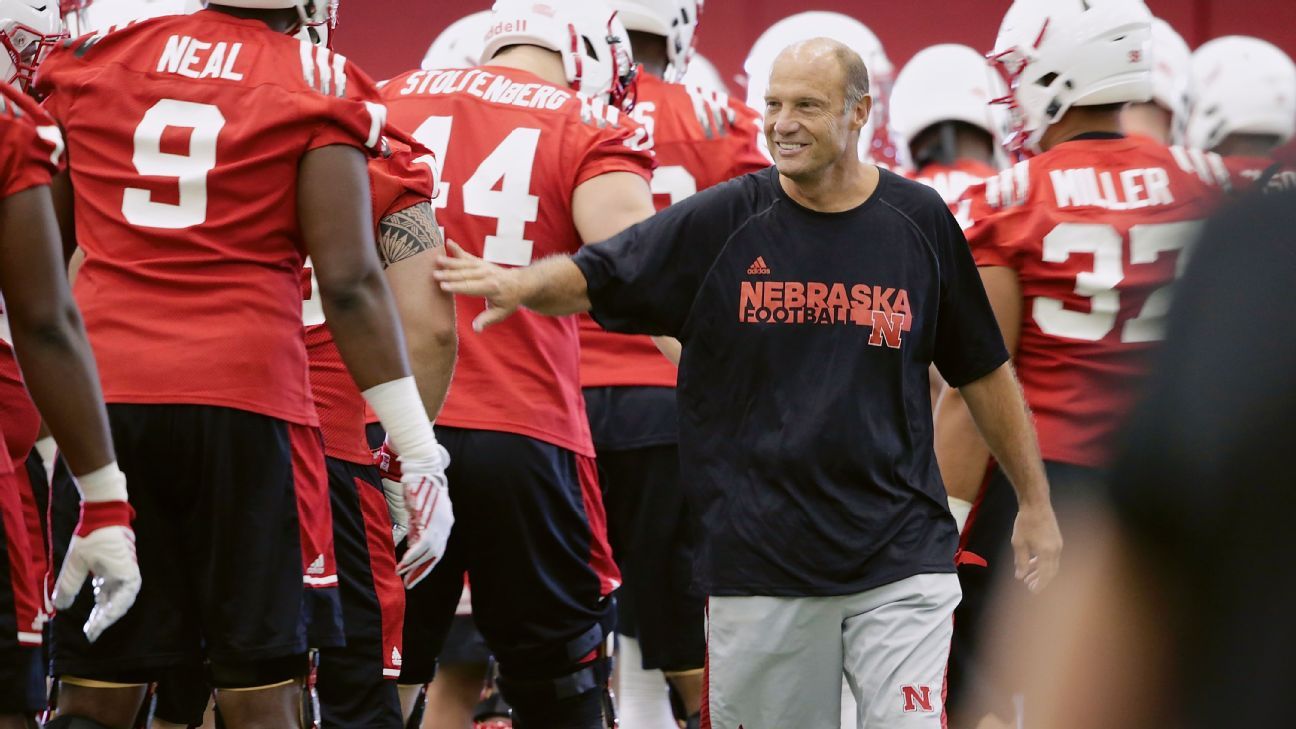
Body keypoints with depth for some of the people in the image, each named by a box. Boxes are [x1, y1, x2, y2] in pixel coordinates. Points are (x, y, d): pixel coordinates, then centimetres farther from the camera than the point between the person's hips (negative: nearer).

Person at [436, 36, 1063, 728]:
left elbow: (984, 370, 13)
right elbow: (591, 276, -4)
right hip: (759, 562, 0)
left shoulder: (920, 222, 4)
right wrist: (521, 284, -27)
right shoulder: (722, 222, 1)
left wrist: (1035, 501, 15)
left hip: (900, 560, 0)